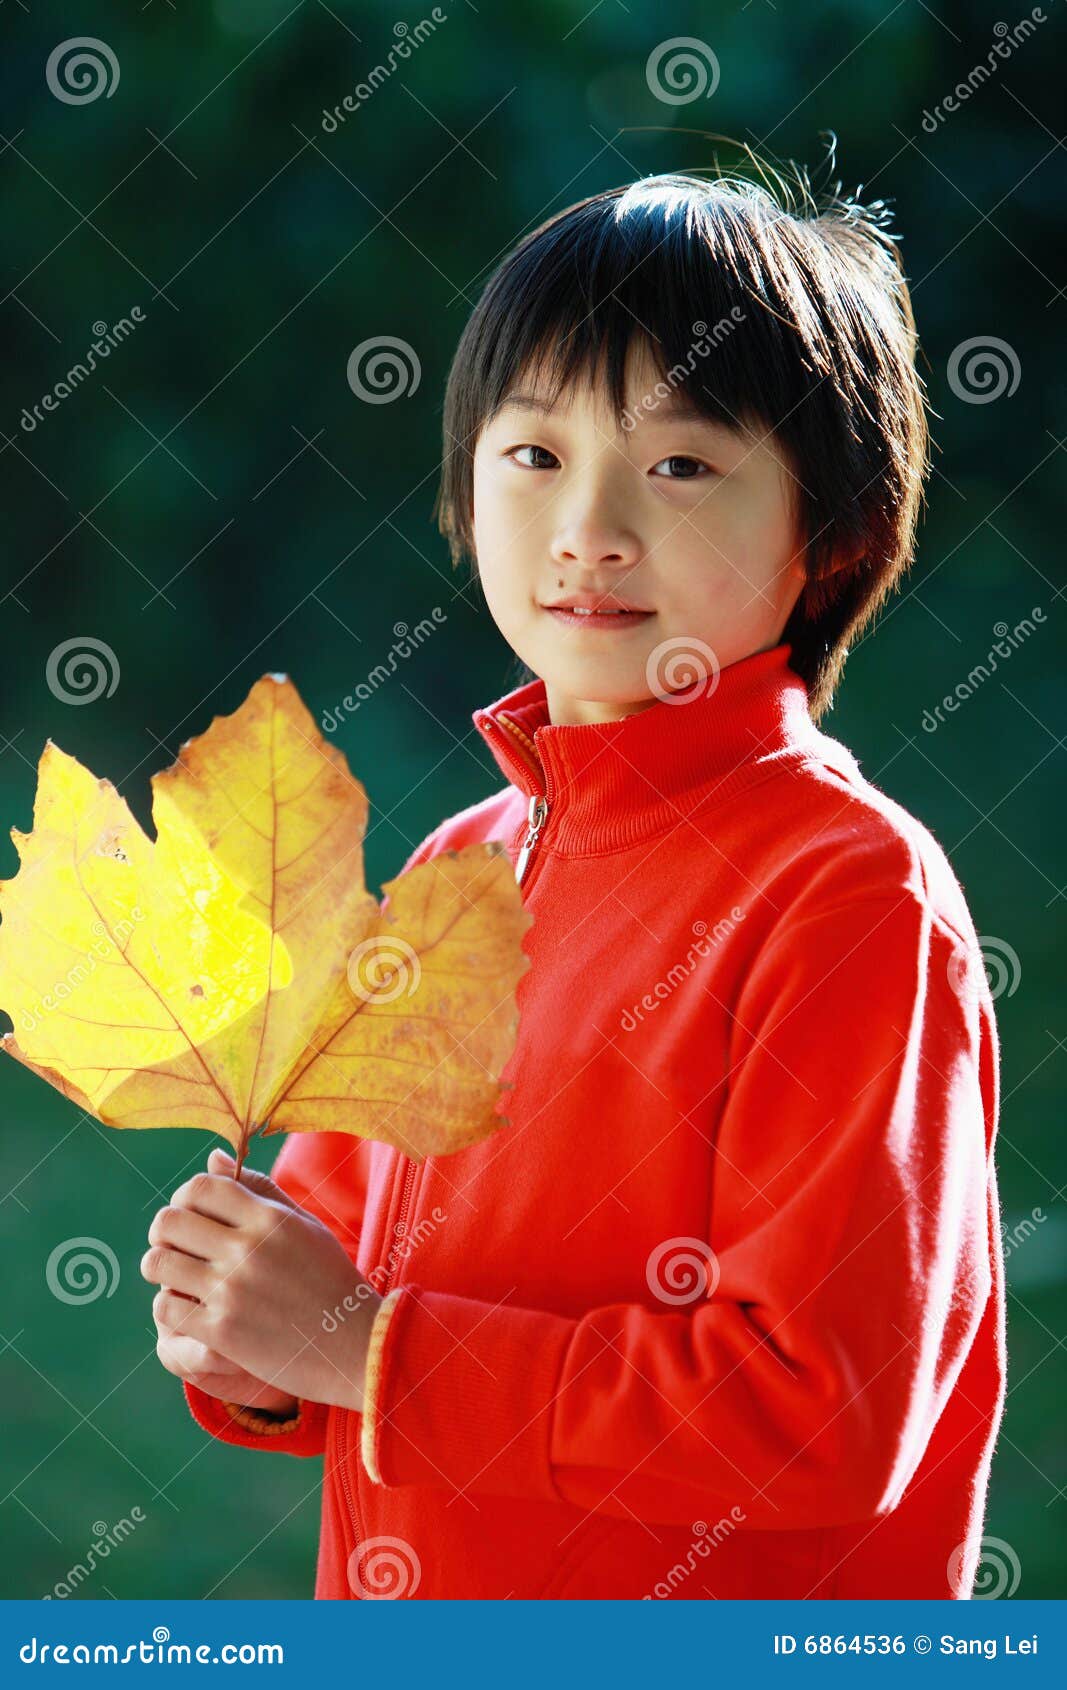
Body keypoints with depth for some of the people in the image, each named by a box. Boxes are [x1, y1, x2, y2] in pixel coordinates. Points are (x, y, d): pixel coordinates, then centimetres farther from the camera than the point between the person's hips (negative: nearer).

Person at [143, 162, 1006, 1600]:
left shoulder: (854, 893, -18)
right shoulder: (459, 863, 3)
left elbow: (823, 1412, -24)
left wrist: (369, 1343, -22)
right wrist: (252, 1344, -9)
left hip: (716, 1658, -5)